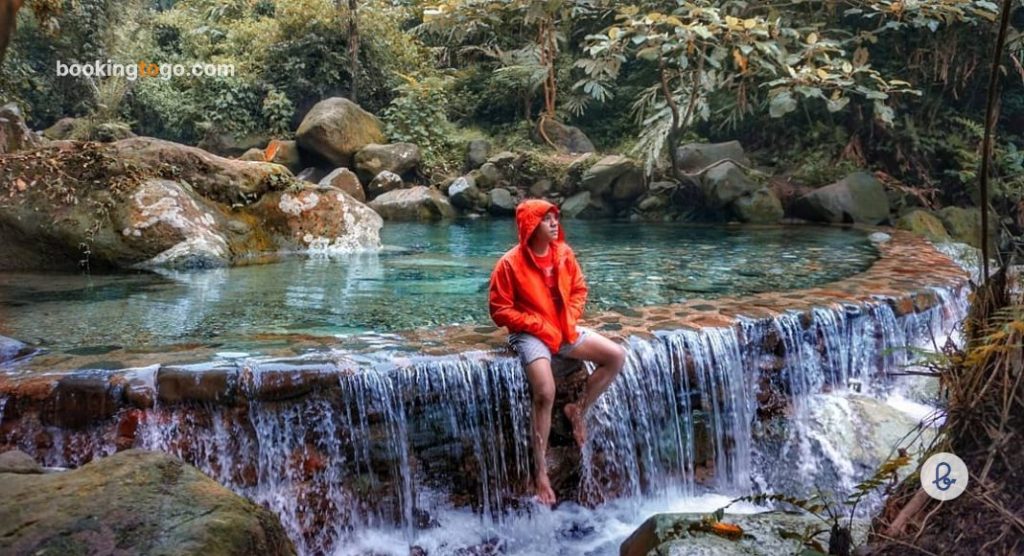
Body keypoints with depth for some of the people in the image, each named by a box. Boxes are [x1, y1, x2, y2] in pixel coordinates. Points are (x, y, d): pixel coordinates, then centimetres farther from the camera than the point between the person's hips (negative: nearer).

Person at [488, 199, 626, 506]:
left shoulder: (563, 253, 1)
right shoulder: (510, 263, -15)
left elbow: (579, 289, 13)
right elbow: (500, 310, -12)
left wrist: (570, 321, -3)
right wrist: (539, 326, -16)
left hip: (564, 329, 6)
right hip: (530, 335, -6)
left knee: (616, 357, -7)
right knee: (545, 393, -28)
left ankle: (579, 410, 10)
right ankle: (540, 470, -16)